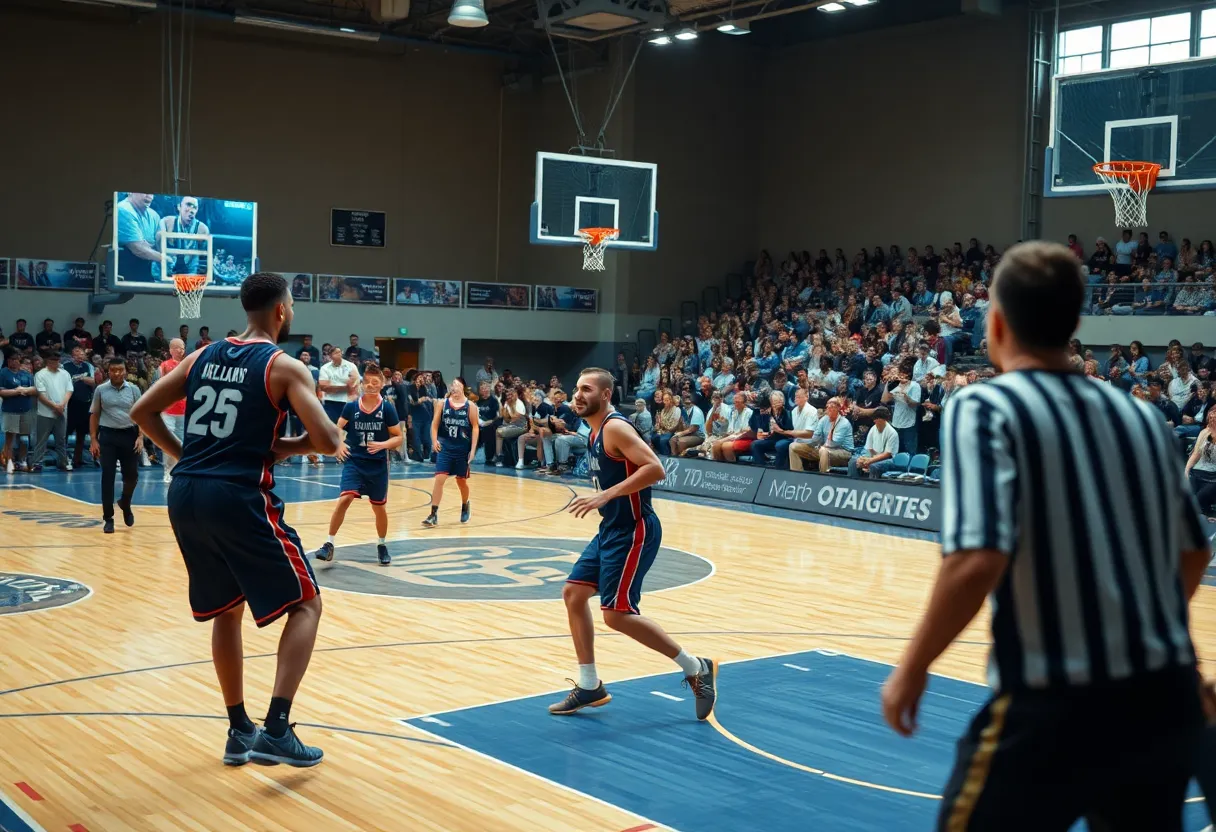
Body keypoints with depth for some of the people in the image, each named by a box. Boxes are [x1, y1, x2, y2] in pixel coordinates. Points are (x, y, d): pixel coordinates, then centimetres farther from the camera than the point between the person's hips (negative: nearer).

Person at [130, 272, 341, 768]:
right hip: (240, 498, -7)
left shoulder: (202, 356, 14)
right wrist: (286, 446, 7)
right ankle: (275, 730, -4)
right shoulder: (284, 366, -4)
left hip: (185, 495, 7)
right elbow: (328, 441, -12)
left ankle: (239, 731, 27)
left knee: (226, 611, 22)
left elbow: (143, 412, 16)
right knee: (306, 605, 5)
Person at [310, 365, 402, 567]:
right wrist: (339, 443, -15)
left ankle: (382, 546, 32)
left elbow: (399, 437, -2)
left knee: (379, 507, 10)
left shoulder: (387, 409, -7)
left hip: (378, 465, 0)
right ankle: (329, 544, -9)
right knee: (345, 498, -19)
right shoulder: (351, 406, -5)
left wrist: (383, 445, -21)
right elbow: (338, 428, 6)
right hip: (354, 461, 0)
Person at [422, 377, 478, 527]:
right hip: (445, 447, 0)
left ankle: (465, 507, 40)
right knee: (439, 478, -12)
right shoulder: (443, 403, 0)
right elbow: (435, 424, 3)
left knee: (461, 481, 13)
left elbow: (475, 428, -3)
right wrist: (434, 441, -12)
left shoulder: (470, 406, -4)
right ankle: (434, 514, -9)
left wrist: (473, 450, -8)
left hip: (463, 449, 0)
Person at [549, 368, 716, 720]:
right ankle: (589, 686, 19)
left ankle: (696, 669, 0)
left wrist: (606, 495, -30)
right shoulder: (597, 431, 12)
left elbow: (655, 469, -28)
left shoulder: (615, 427, -17)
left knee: (617, 614, -12)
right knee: (573, 593, 11)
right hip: (611, 529, 10)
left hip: (633, 531, -10)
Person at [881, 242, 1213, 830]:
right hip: (1166, 697, 6)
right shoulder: (1141, 414, 9)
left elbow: (978, 561, -22)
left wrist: (912, 669, -9)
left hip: (1055, 708, -5)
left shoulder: (985, 407, -10)